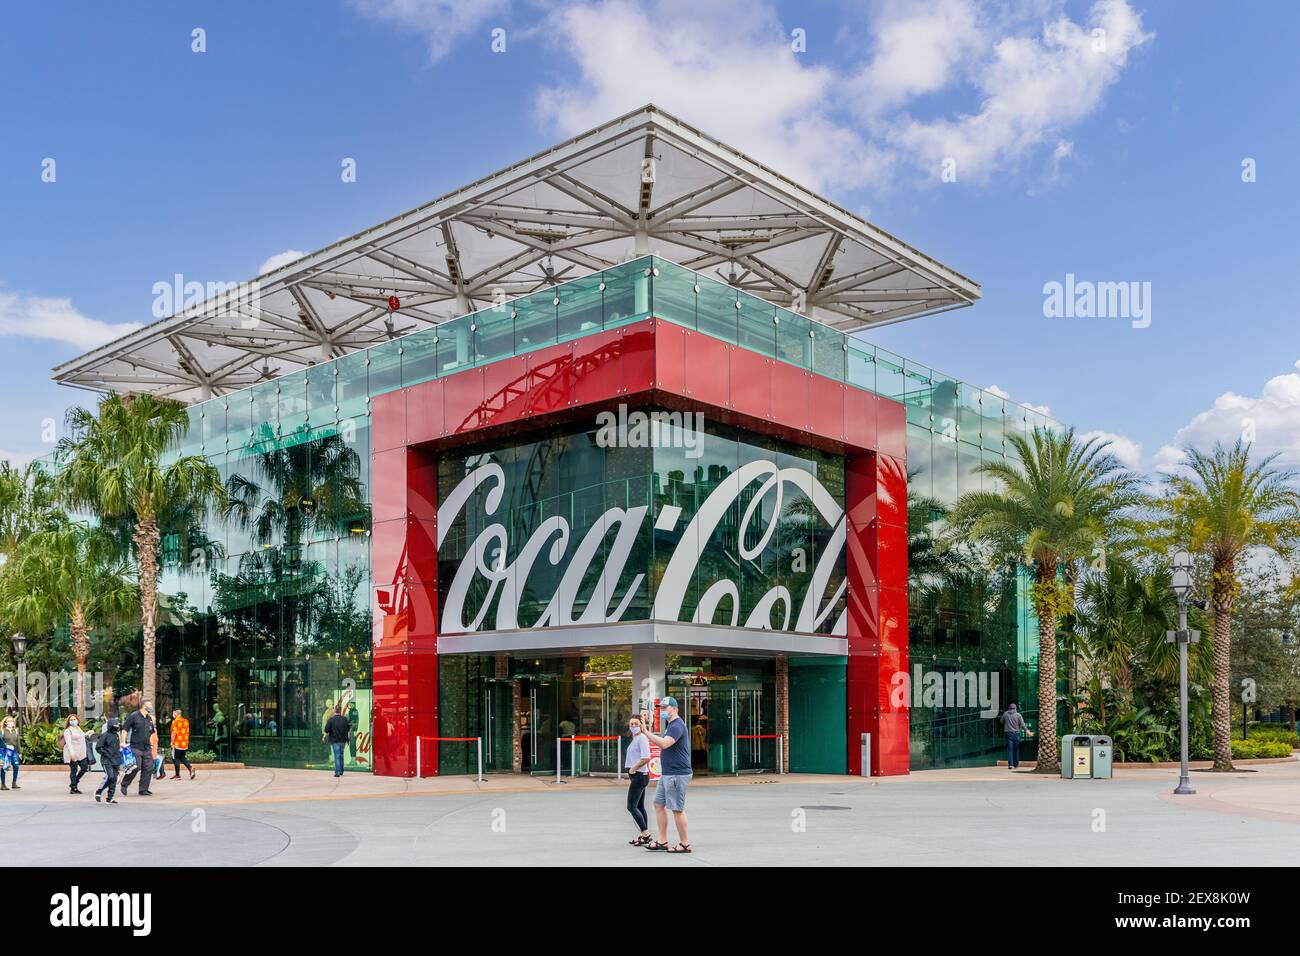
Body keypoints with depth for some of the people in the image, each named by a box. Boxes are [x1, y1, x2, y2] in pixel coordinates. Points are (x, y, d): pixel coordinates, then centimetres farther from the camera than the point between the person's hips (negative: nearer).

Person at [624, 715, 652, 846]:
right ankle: (644, 835, 17)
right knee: (640, 806, 12)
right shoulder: (635, 739, 16)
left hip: (640, 775, -10)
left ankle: (645, 833, -7)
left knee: (631, 806, -10)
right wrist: (631, 777, 18)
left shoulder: (641, 738, -14)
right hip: (637, 776, 10)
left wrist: (633, 769, -15)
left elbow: (646, 758, -24)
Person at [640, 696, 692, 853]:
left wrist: (645, 731, -33)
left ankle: (685, 844, 4)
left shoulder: (677, 726, -17)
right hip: (667, 774, 11)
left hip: (677, 774, -11)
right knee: (659, 804, 11)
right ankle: (662, 841, 16)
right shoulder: (670, 724, 18)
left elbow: (664, 743, -32)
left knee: (677, 809, -5)